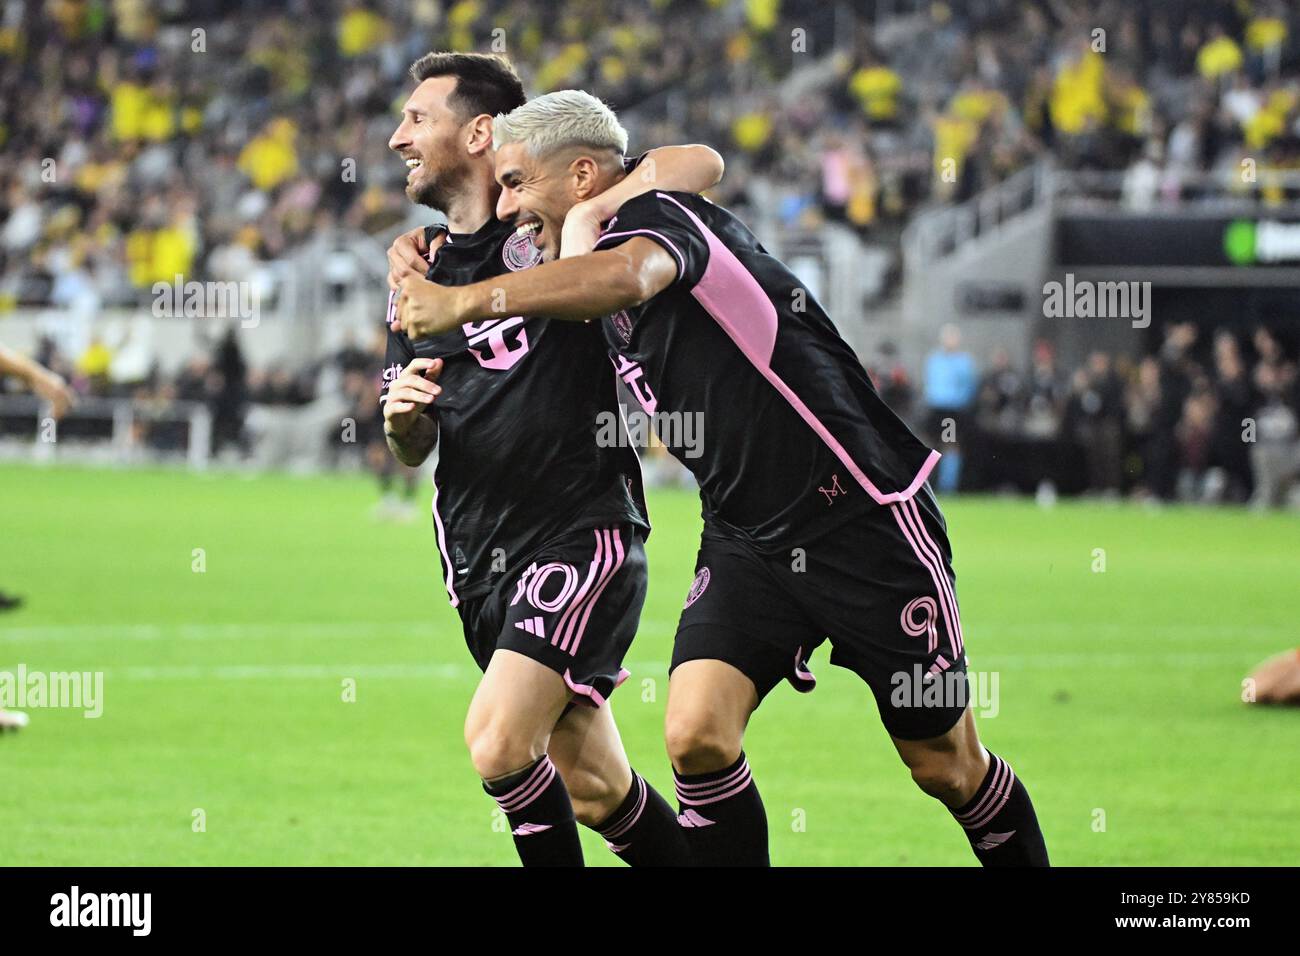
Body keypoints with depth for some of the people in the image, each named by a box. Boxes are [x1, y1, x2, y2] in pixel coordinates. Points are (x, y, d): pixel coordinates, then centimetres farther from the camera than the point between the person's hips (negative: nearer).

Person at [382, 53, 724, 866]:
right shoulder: (424, 272, 14)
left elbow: (701, 164, -15)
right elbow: (412, 452, 18)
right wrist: (402, 415, -5)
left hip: (583, 533, -7)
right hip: (482, 560, 7)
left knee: (497, 741, -22)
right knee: (595, 791, 7)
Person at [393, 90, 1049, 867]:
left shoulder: (658, 214, -15)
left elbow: (628, 275, -39)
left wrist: (466, 301, -40)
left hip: (863, 519, -7)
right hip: (746, 537, 8)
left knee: (948, 767, 3)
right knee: (696, 734, -15)